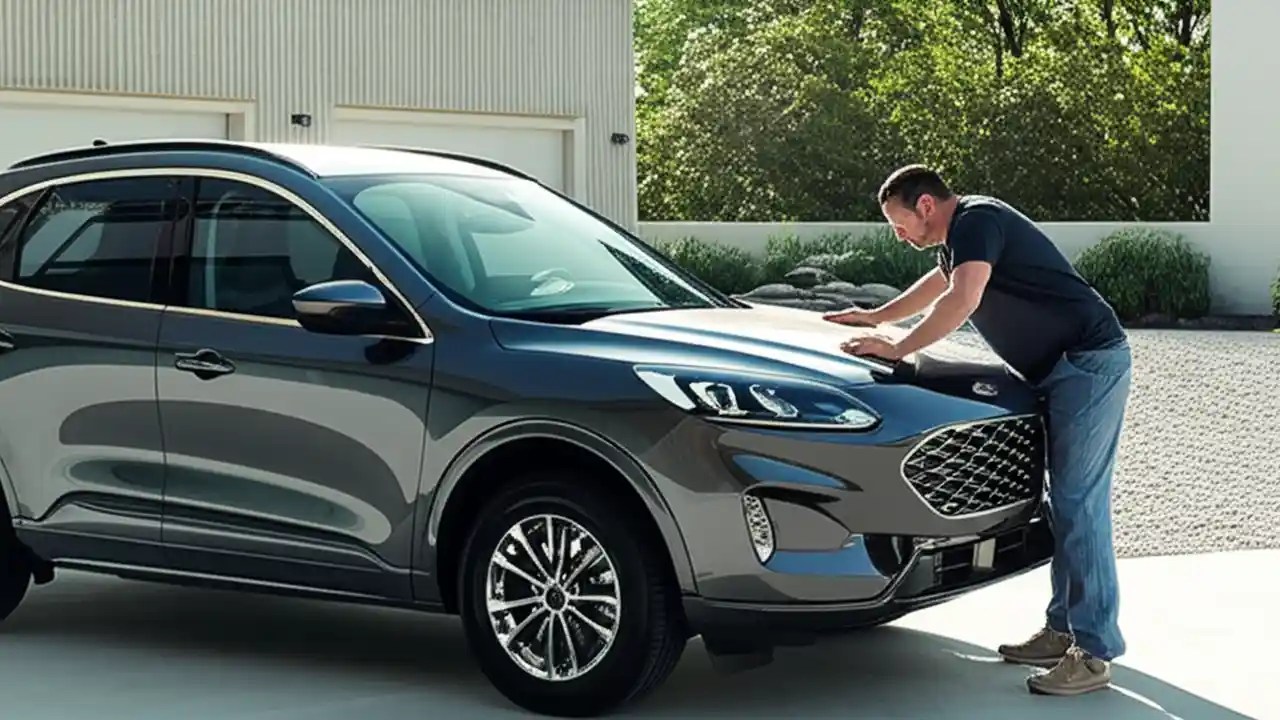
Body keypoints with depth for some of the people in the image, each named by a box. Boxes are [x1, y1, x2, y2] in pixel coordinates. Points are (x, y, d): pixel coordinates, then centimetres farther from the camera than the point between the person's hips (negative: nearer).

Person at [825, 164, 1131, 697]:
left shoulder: (977, 221, -15)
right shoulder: (961, 234, 18)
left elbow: (961, 301, -29)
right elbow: (941, 282, 39)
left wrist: (897, 349, -20)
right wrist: (877, 317, 41)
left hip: (1090, 363, -11)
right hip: (1066, 369, 11)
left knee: (1079, 504, -12)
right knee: (1066, 502, 14)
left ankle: (1095, 652, -11)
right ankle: (1064, 629, 22)